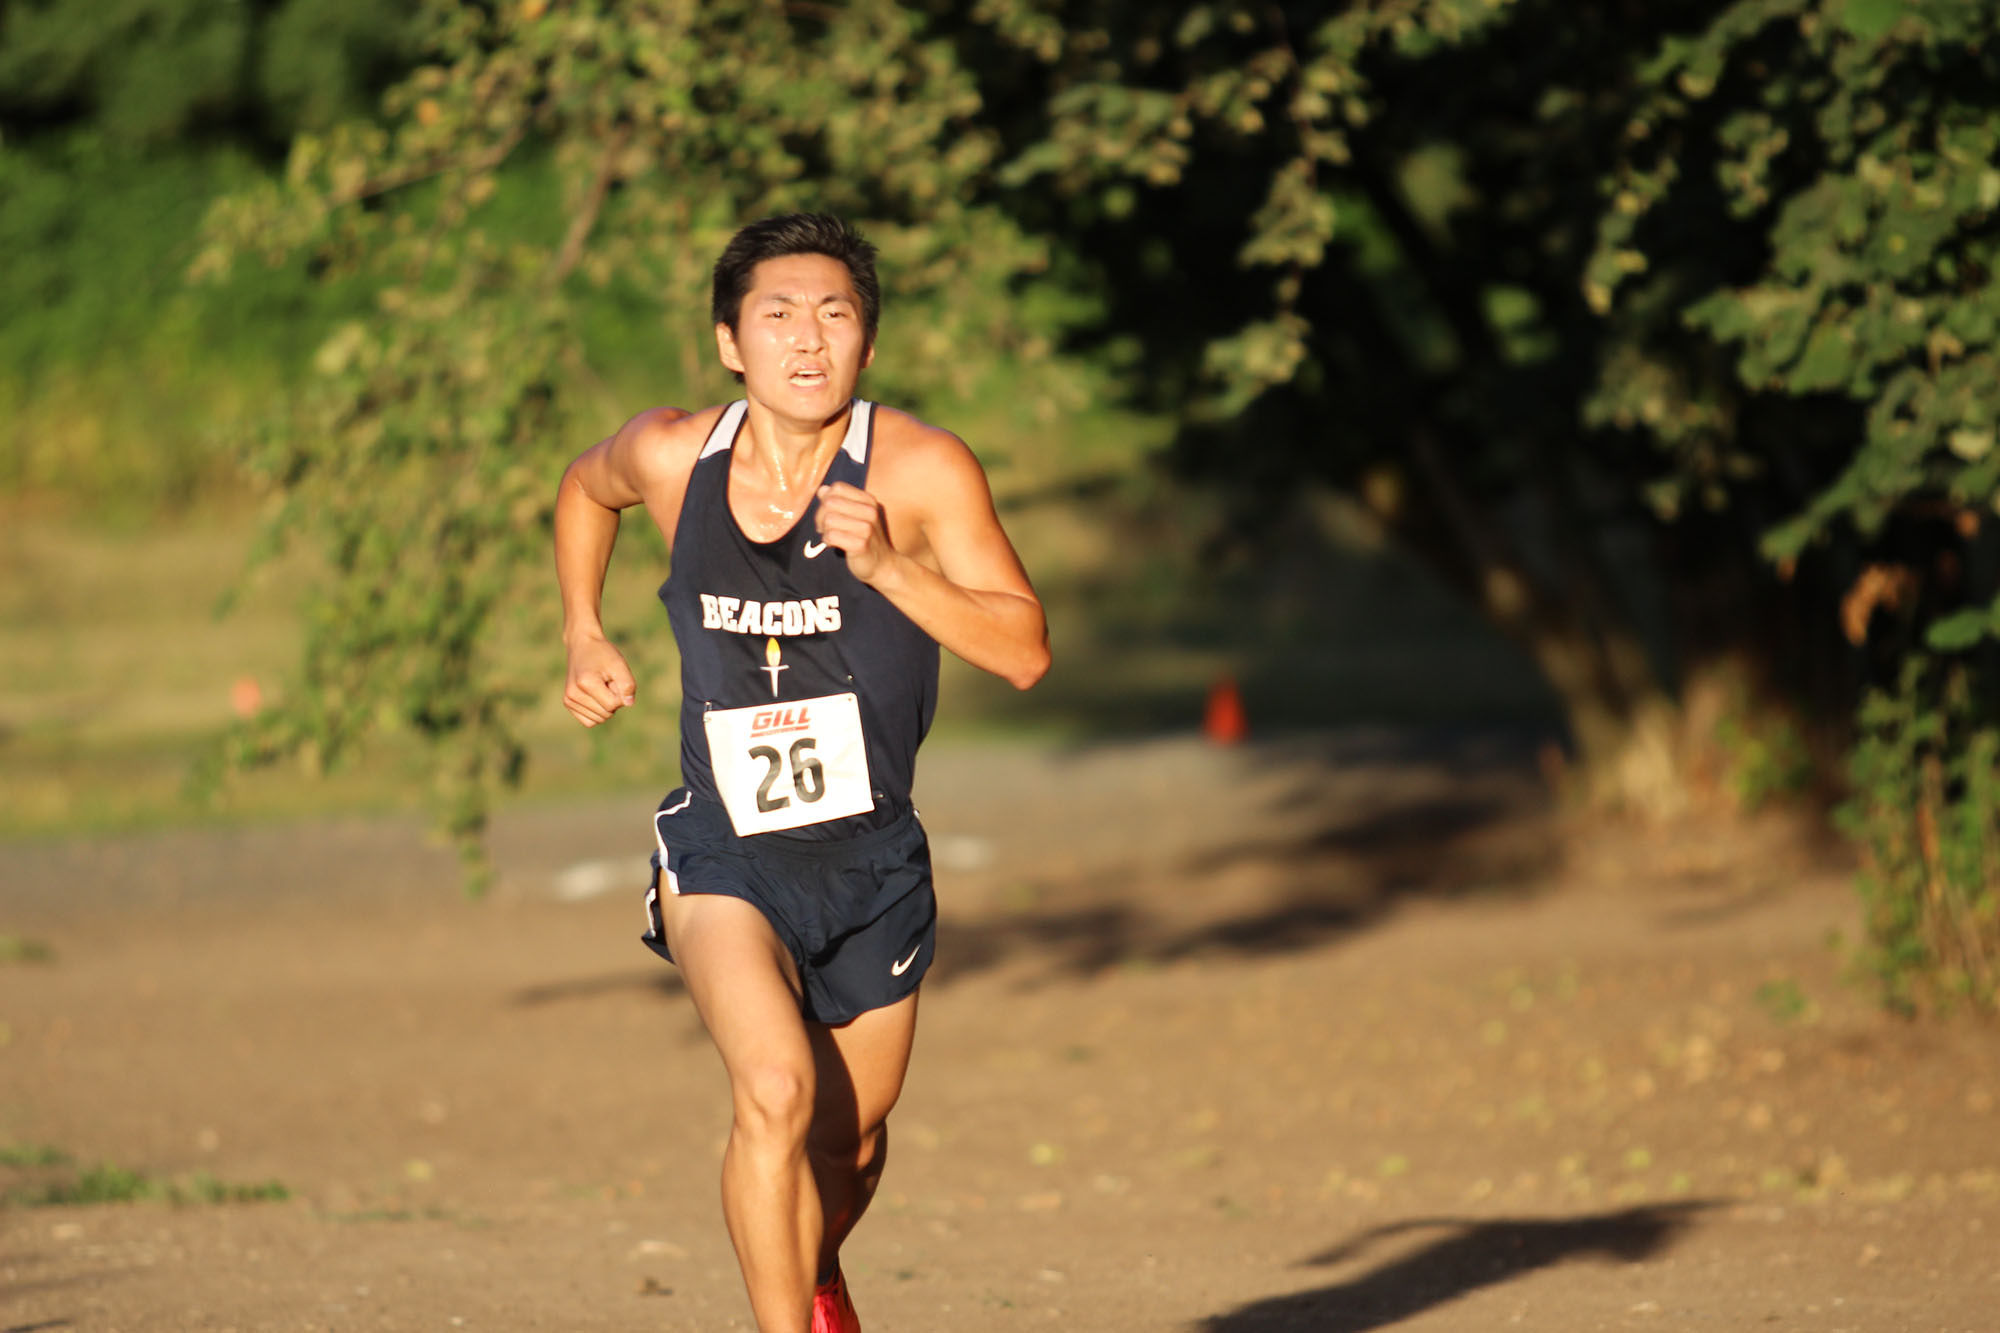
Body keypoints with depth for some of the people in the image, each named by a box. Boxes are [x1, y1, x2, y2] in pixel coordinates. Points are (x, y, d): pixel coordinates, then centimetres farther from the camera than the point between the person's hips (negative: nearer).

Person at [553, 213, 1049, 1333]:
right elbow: (586, 488, 18)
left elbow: (1025, 650, -20)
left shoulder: (921, 471, -15)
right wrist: (585, 636, 8)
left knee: (850, 1139, 19)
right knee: (777, 1093, -27)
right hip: (723, 853, -1)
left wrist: (885, 565, -31)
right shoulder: (672, 457, -7)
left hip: (872, 862, 1)